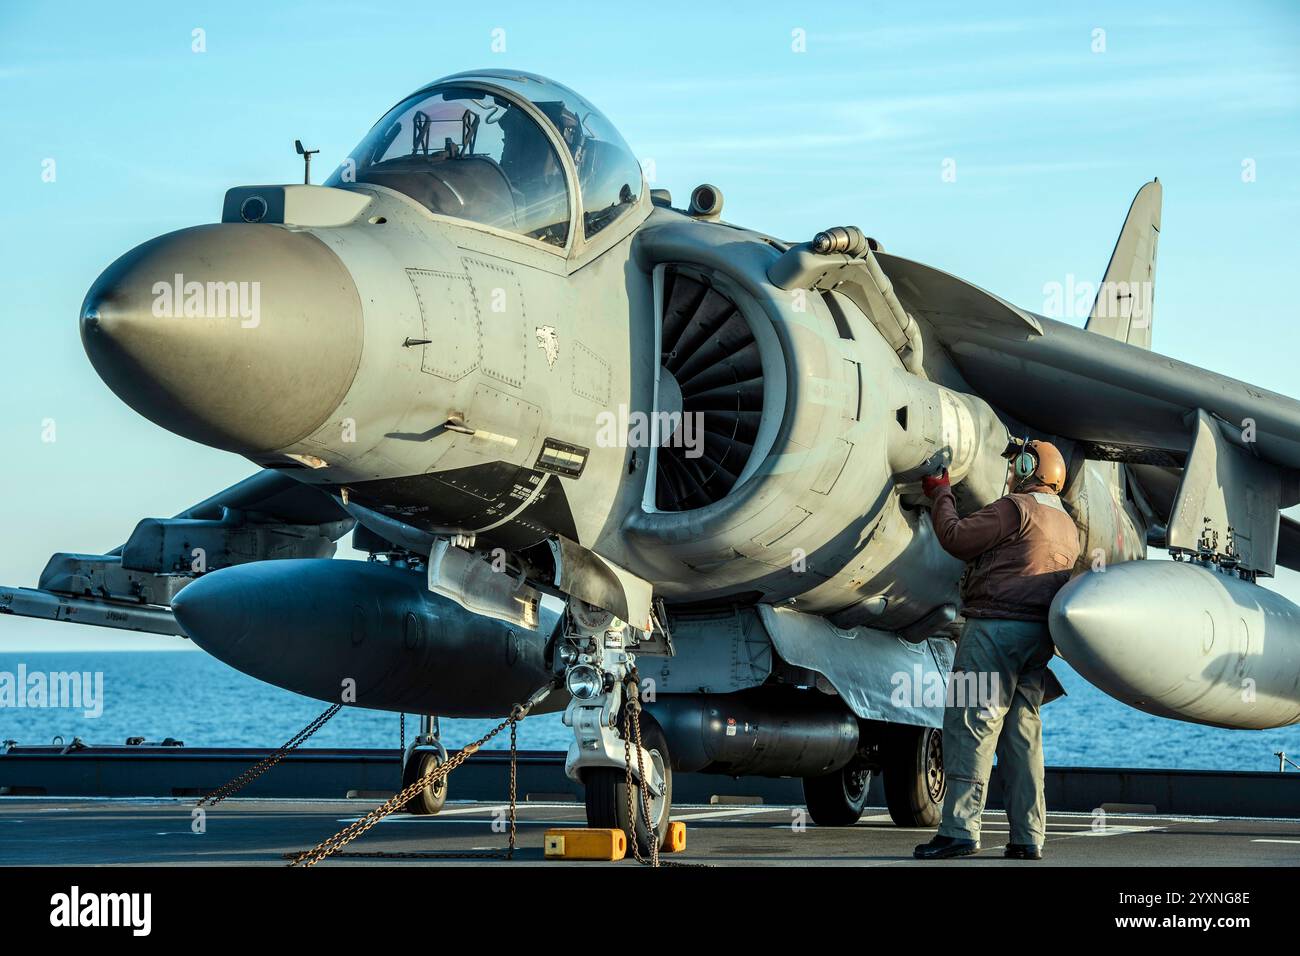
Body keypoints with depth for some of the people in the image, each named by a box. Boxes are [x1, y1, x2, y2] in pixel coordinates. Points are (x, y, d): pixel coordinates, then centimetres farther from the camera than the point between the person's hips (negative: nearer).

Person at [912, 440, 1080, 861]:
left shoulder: (1016, 507, -6)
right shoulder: (1067, 526, 22)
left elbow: (957, 539, -10)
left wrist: (941, 495, 5)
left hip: (996, 625, -8)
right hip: (1040, 636, 8)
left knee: (971, 722, -10)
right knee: (1022, 729, 8)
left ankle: (960, 829, -16)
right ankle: (1027, 837, 3)